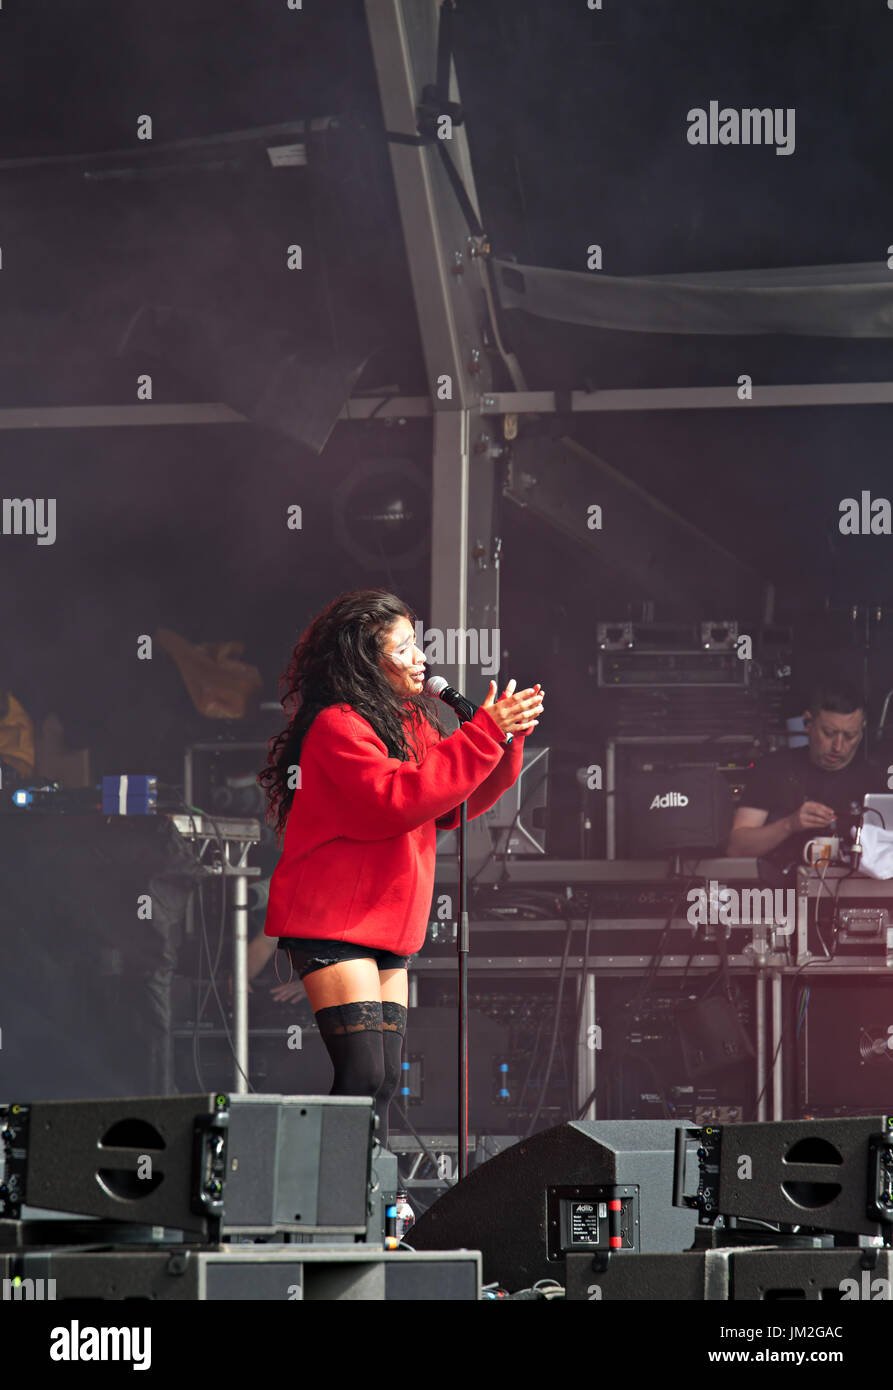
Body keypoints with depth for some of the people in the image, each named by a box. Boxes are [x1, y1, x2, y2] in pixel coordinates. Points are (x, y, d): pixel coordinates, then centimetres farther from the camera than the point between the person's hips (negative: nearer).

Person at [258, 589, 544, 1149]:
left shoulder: (410, 722, 13)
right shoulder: (337, 726, -15)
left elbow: (455, 805, 13)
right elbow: (399, 799, -27)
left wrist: (508, 737, -2)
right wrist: (484, 734, -25)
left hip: (387, 927, 9)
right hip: (332, 923, -9)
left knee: (383, 1081, 5)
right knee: (363, 1075, -15)